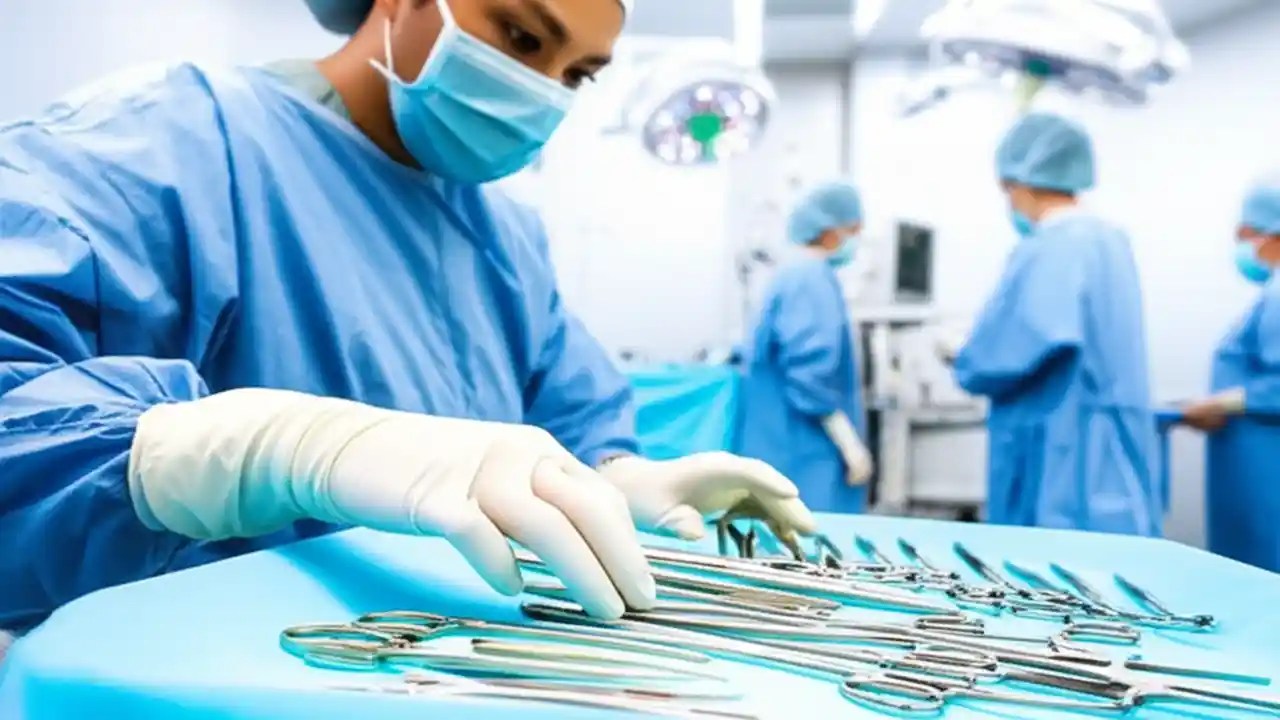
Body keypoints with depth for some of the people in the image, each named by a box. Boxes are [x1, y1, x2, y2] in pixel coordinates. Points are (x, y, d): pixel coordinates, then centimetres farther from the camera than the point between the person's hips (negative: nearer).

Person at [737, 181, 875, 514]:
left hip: (789, 449, 11)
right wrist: (850, 443, -20)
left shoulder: (794, 276, 18)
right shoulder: (814, 279, -14)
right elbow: (810, 375, -24)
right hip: (804, 454, -11)